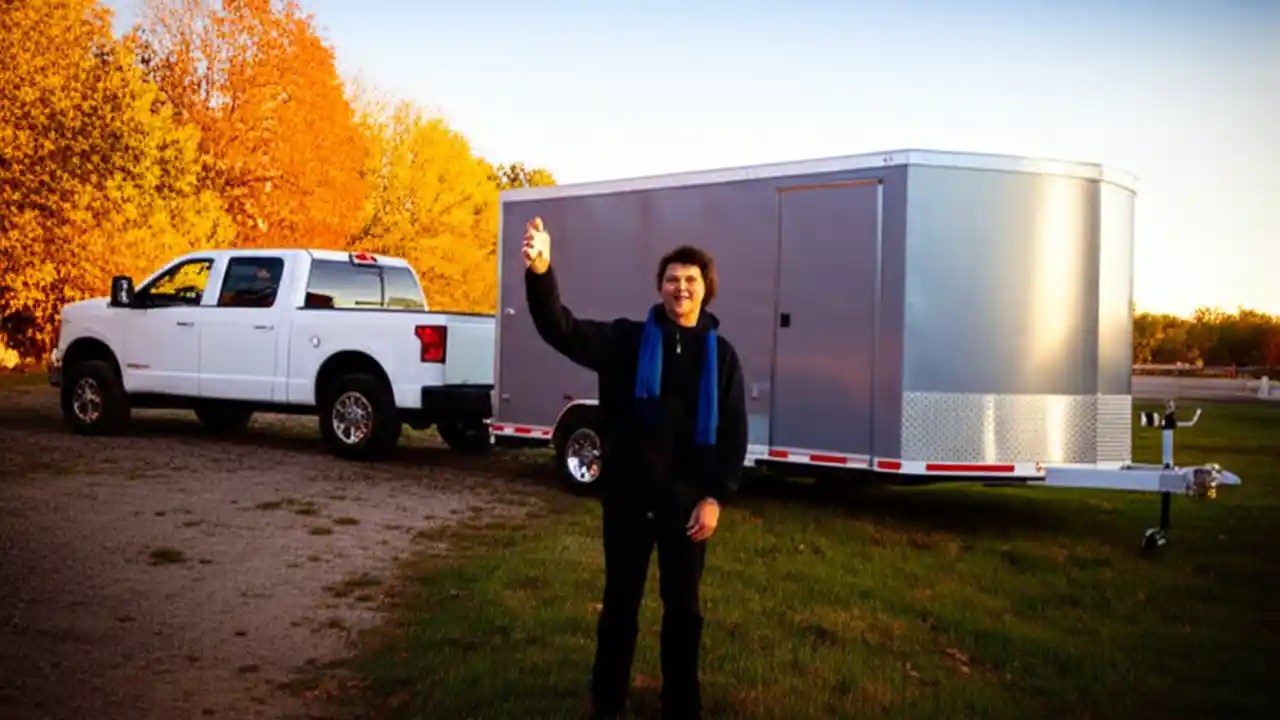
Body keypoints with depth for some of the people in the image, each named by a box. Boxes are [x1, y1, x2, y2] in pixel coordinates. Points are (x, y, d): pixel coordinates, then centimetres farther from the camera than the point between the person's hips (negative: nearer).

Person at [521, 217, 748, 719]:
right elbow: (562, 331, -16)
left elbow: (733, 434, 1)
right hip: (627, 494, -1)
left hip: (686, 499, 1)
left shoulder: (720, 354, 3)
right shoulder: (627, 340, -1)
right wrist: (540, 272, -34)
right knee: (620, 600, 11)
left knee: (682, 605, 12)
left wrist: (716, 496, -9)